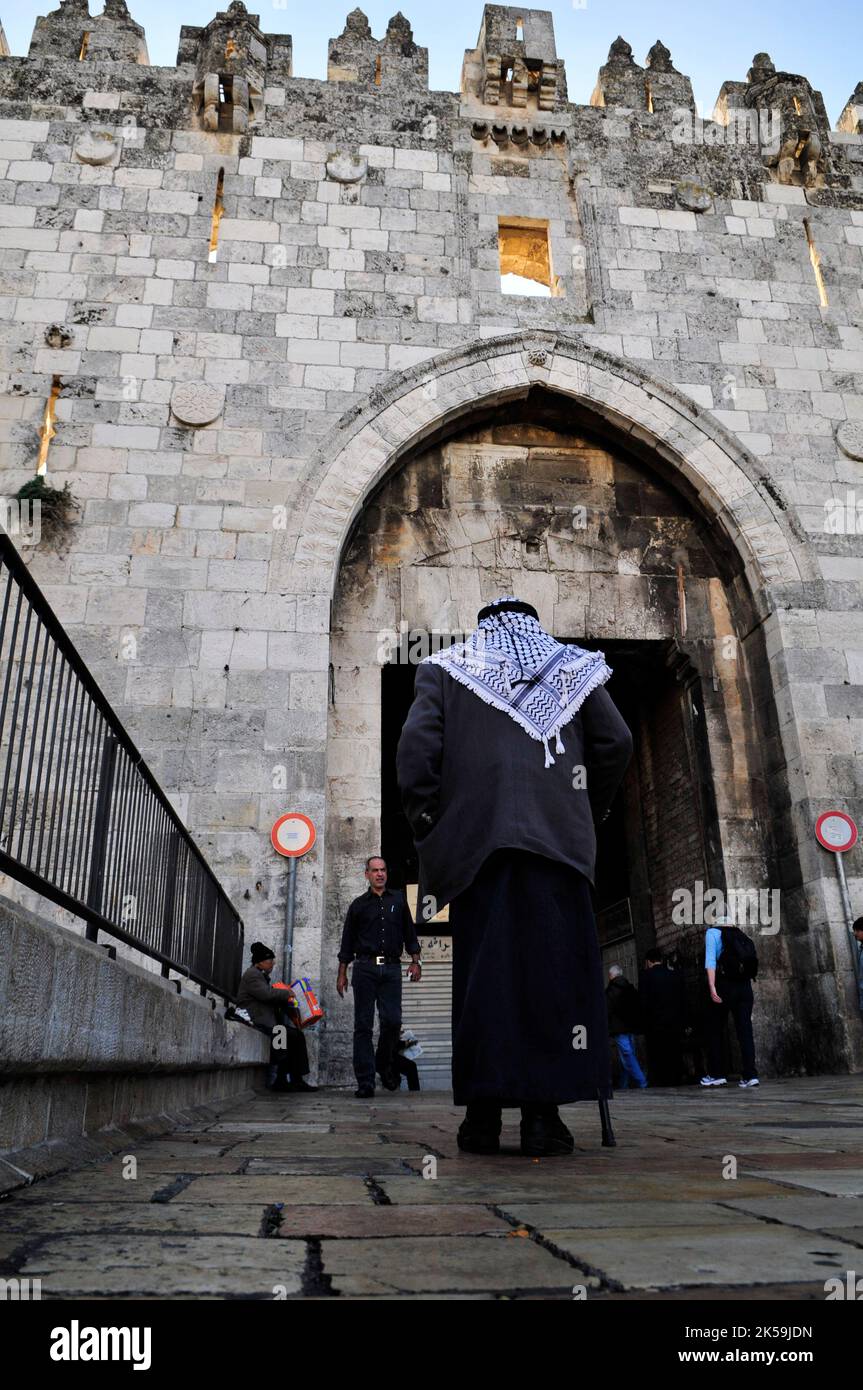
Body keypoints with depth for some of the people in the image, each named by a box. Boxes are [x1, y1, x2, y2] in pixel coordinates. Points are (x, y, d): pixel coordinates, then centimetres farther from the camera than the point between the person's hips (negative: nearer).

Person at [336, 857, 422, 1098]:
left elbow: (409, 933, 16)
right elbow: (347, 942, 12)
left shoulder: (398, 900, 14)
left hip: (391, 968, 1)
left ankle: (385, 1064, 20)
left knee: (392, 1020, -8)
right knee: (363, 1025, -1)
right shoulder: (359, 904, 10)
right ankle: (365, 1082, 3)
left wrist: (415, 962, 6)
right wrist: (342, 974, 8)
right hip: (365, 968, -1)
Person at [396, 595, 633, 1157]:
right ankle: (543, 1113, -2)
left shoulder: (447, 668, 16)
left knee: (482, 966, 1)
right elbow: (617, 741, 9)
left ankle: (484, 1115, 1)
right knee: (553, 967, 0)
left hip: (474, 834, 0)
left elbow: (417, 745, 2)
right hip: (558, 834, 0)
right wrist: (590, 812, 17)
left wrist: (427, 824, 5)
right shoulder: (574, 668, 20)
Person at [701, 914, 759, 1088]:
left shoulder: (713, 932, 6)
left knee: (715, 1030, 8)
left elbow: (710, 958, -9)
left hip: (724, 984, -4)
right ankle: (750, 1075, -5)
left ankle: (716, 1074, 9)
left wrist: (712, 986, -16)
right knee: (745, 1030, 4)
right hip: (744, 986, 4)